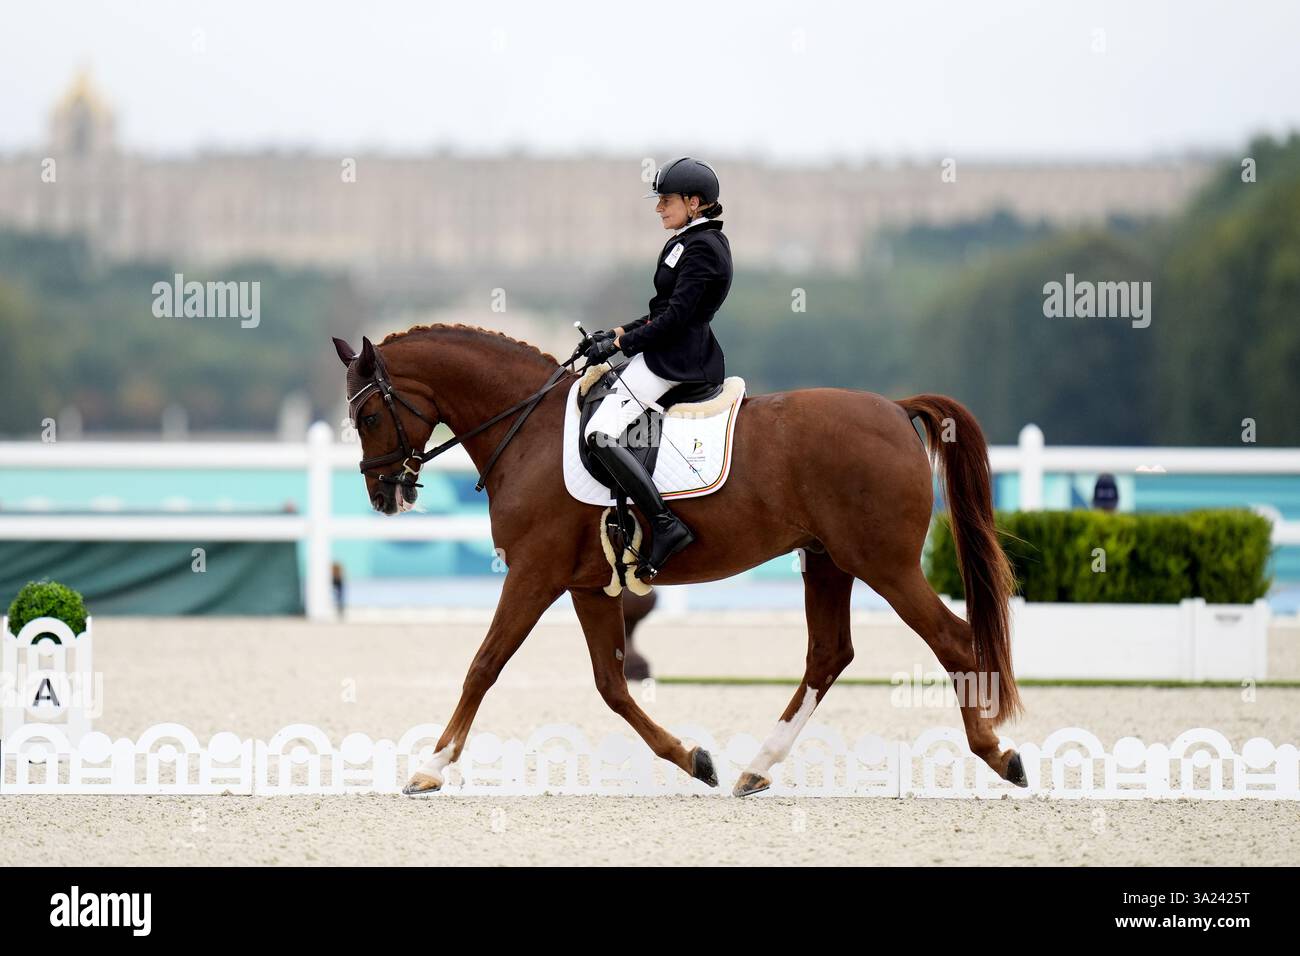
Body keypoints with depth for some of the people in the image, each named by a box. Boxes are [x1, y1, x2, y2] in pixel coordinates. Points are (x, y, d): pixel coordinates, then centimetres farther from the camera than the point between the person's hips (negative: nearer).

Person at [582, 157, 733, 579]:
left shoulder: (700, 248, -16)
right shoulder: (697, 242, 16)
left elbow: (675, 317, -20)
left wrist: (617, 343, -15)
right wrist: (619, 332, 14)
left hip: (674, 357, -11)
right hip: (685, 351, 11)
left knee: (599, 433, -21)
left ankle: (665, 524, -27)